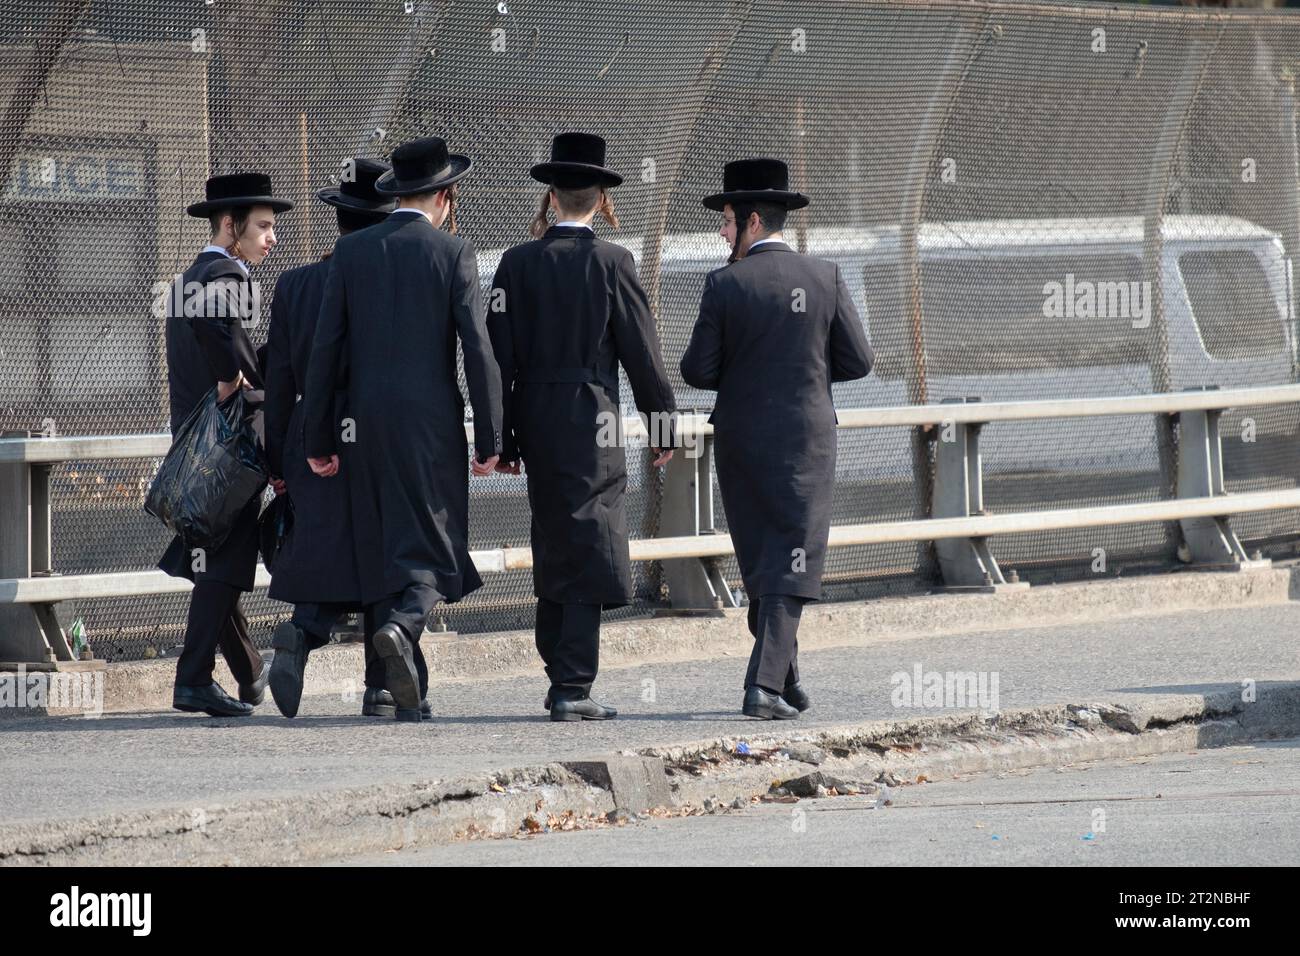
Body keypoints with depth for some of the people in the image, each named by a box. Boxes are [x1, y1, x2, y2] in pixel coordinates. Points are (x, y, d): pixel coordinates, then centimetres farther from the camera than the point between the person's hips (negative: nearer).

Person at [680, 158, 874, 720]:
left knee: (760, 561, 14)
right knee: (789, 564, -2)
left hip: (741, 439, 0)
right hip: (806, 437, 0)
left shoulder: (726, 286, -8)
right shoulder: (824, 279, -3)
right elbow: (856, 361, 0)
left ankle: (785, 679, 20)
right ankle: (766, 684, -15)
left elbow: (697, 371, -7)